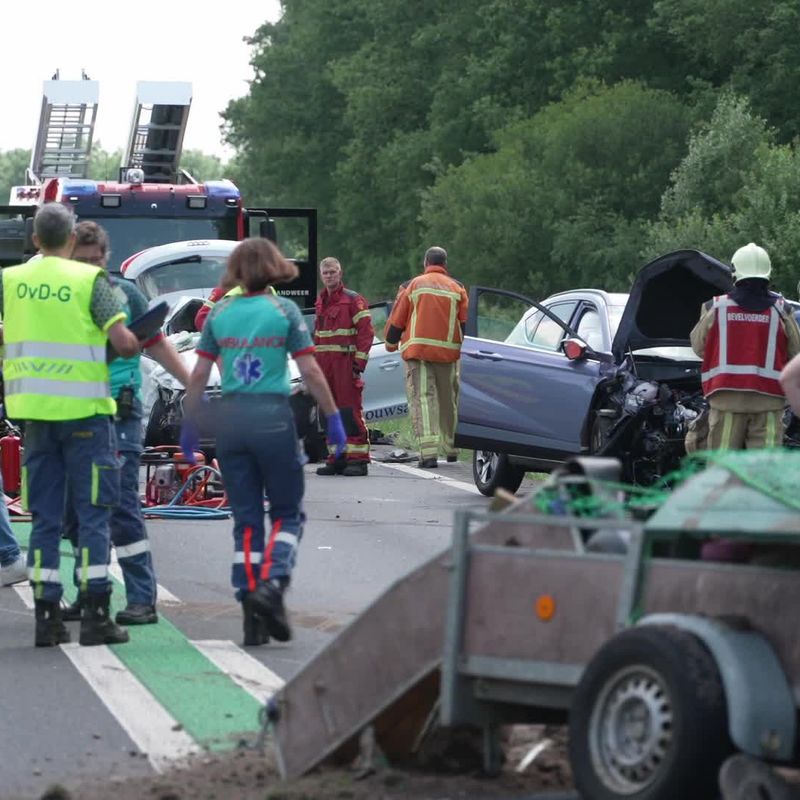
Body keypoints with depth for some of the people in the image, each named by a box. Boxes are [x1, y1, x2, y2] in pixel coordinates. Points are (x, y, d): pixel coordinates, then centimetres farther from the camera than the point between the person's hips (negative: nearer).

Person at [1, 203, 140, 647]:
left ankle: (47, 616, 7)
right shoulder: (89, 280, -6)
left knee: (44, 516, 9)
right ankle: (95, 617, -1)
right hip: (84, 410, -3)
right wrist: (134, 343, 9)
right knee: (93, 513, 2)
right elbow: (123, 342, -13)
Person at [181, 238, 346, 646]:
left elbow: (198, 375, 5)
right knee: (287, 513, 10)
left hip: (230, 418, 3)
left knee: (246, 519, 8)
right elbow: (310, 372, -5)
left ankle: (253, 619, 5)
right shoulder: (284, 311, -2)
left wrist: (189, 425, 15)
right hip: (273, 417, -3)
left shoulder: (219, 313, 6)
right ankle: (272, 582, -15)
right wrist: (333, 417, 4)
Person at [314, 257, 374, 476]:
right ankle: (336, 458, 13)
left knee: (351, 409, -9)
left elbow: (366, 332, -9)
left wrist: (359, 363, -15)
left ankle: (358, 459, -9)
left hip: (345, 363, -7)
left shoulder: (353, 300, -4)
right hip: (325, 364, 7)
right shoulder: (321, 302, 19)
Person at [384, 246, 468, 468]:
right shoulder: (457, 289, 7)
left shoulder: (413, 286, 4)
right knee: (448, 400, 15)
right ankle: (451, 448, 26)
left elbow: (396, 319, 6)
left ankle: (428, 451, -20)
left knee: (422, 398, -7)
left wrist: (391, 343, 21)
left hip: (417, 350, -2)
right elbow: (466, 323, 5)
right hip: (448, 352, 2)